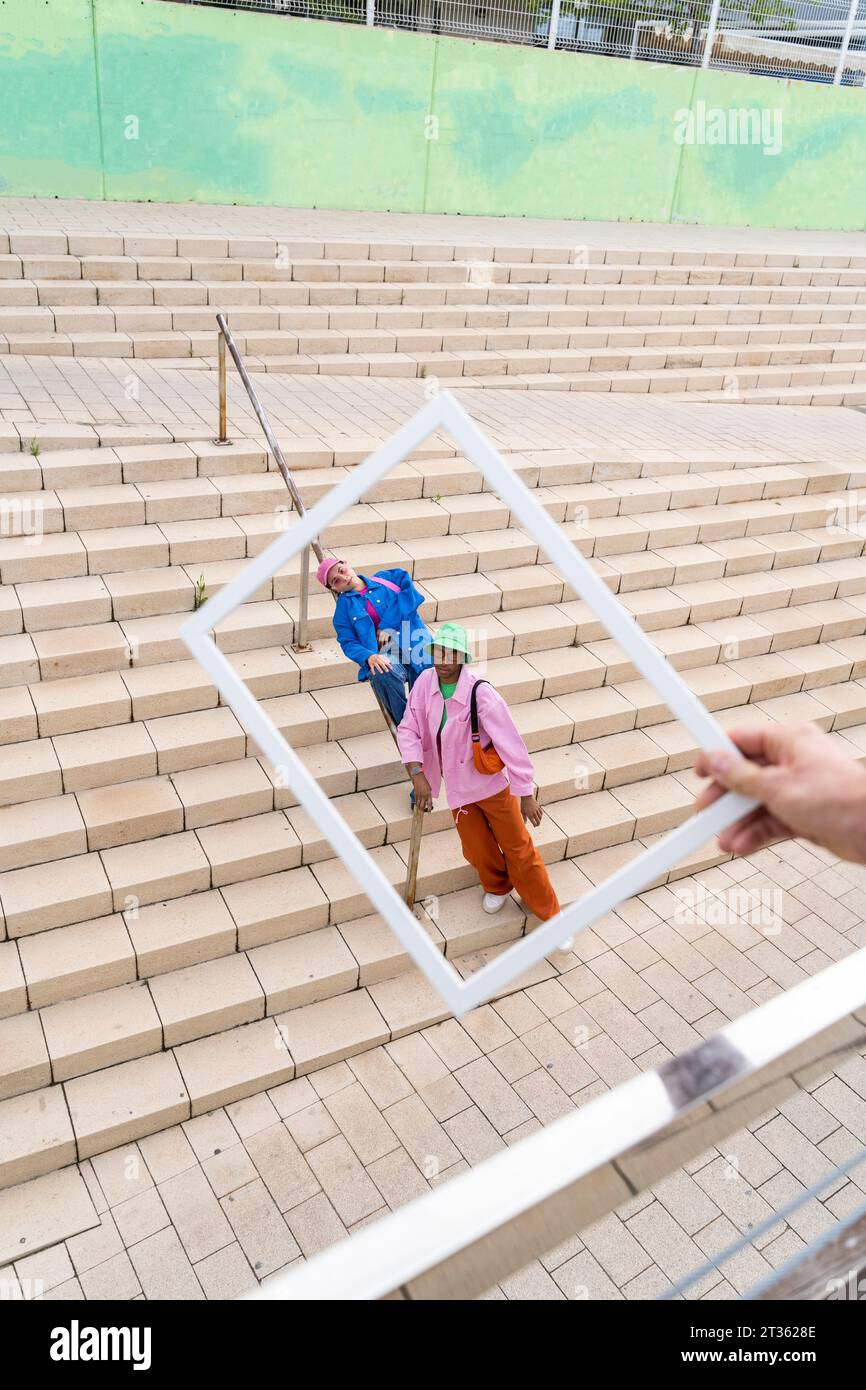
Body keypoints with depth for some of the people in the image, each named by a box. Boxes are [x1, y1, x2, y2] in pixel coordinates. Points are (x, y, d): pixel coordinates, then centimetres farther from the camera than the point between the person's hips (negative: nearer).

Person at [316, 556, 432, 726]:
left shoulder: (384, 578, 17)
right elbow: (349, 643, 5)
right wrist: (369, 657, -17)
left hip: (415, 640, 1)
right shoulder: (343, 607, 15)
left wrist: (388, 624, -6)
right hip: (385, 654, -1)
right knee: (382, 674, -37)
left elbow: (410, 592, 3)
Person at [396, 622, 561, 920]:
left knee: (518, 849, 8)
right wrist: (418, 776, -20)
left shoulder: (481, 694, -29)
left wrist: (526, 795, -24)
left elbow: (510, 745, -26)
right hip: (457, 787, 4)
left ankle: (550, 914, 27)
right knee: (477, 851, 19)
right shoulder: (425, 682, -14)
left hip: (492, 783, -4)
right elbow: (408, 729, -8)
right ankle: (497, 887, 53)